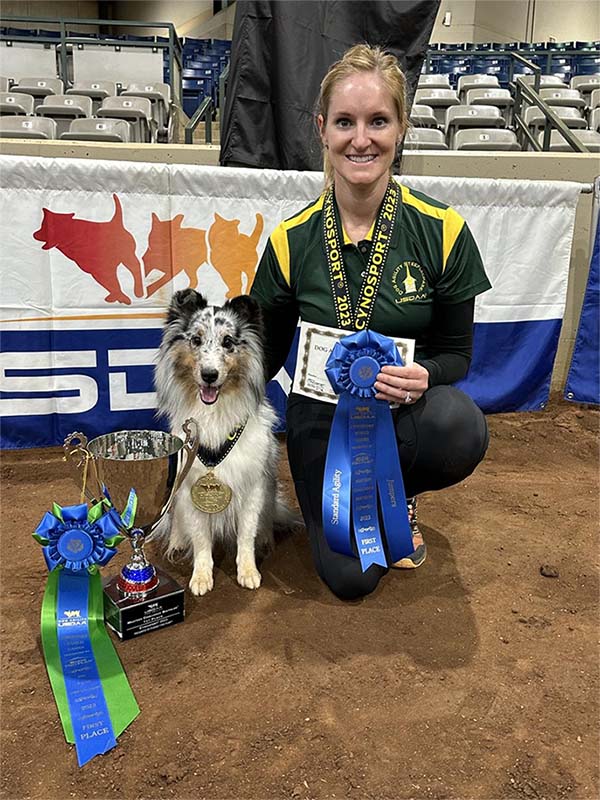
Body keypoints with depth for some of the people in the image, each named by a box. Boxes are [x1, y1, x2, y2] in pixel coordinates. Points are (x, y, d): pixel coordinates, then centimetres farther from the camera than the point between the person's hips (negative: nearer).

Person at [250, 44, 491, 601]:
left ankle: (397, 492, 2)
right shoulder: (290, 241, -7)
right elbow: (268, 354, 3)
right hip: (322, 416, 0)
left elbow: (456, 353, -2)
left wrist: (422, 377, -25)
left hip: (406, 409, 1)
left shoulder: (443, 231, -10)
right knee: (350, 577, -13)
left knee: (461, 430, -35)